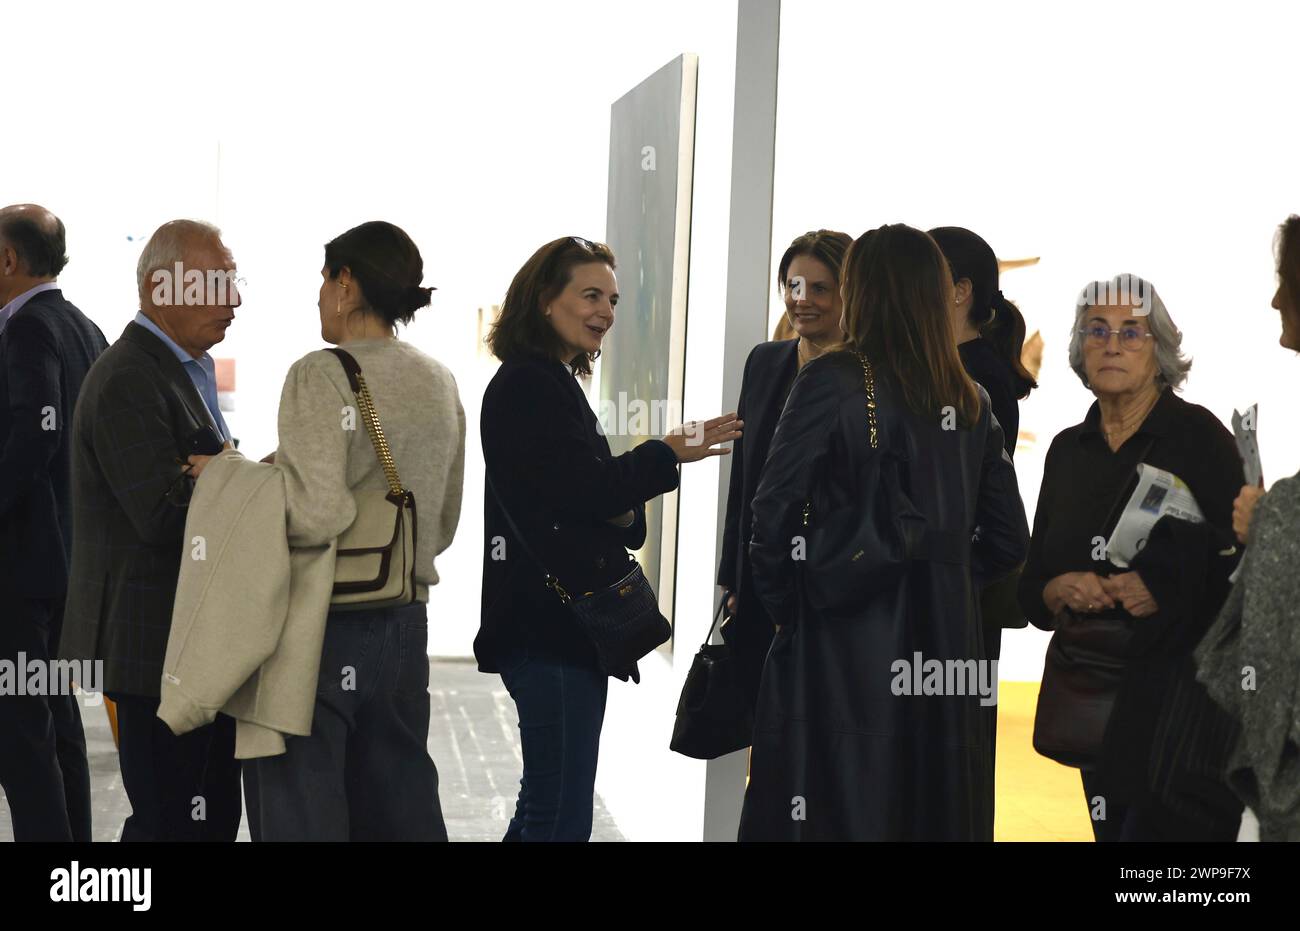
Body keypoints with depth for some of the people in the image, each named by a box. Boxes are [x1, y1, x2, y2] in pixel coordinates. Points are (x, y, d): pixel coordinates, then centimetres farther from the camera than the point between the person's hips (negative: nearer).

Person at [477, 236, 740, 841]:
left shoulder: (552, 383, 21)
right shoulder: (527, 387, -11)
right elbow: (583, 486, -17)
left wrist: (624, 511, 2)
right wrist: (669, 454, -6)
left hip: (558, 626, 11)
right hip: (552, 628, -11)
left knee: (546, 804, 16)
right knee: (562, 816, -9)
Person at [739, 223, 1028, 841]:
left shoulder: (832, 382, -8)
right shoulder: (971, 403, 7)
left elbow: (773, 513, -11)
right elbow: (1007, 540, 9)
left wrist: (784, 607, 2)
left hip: (840, 654, -5)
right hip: (944, 645, 5)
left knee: (838, 811, 0)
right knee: (931, 812, 11)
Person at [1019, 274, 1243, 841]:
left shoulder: (1199, 437, -4)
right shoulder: (1068, 450, 12)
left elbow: (1241, 566, -8)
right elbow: (1033, 582, 14)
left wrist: (1164, 592, -21)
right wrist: (1057, 591, -7)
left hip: (1176, 687, -5)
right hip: (1091, 691, 5)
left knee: (1164, 827, -12)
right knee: (1111, 828, 8)